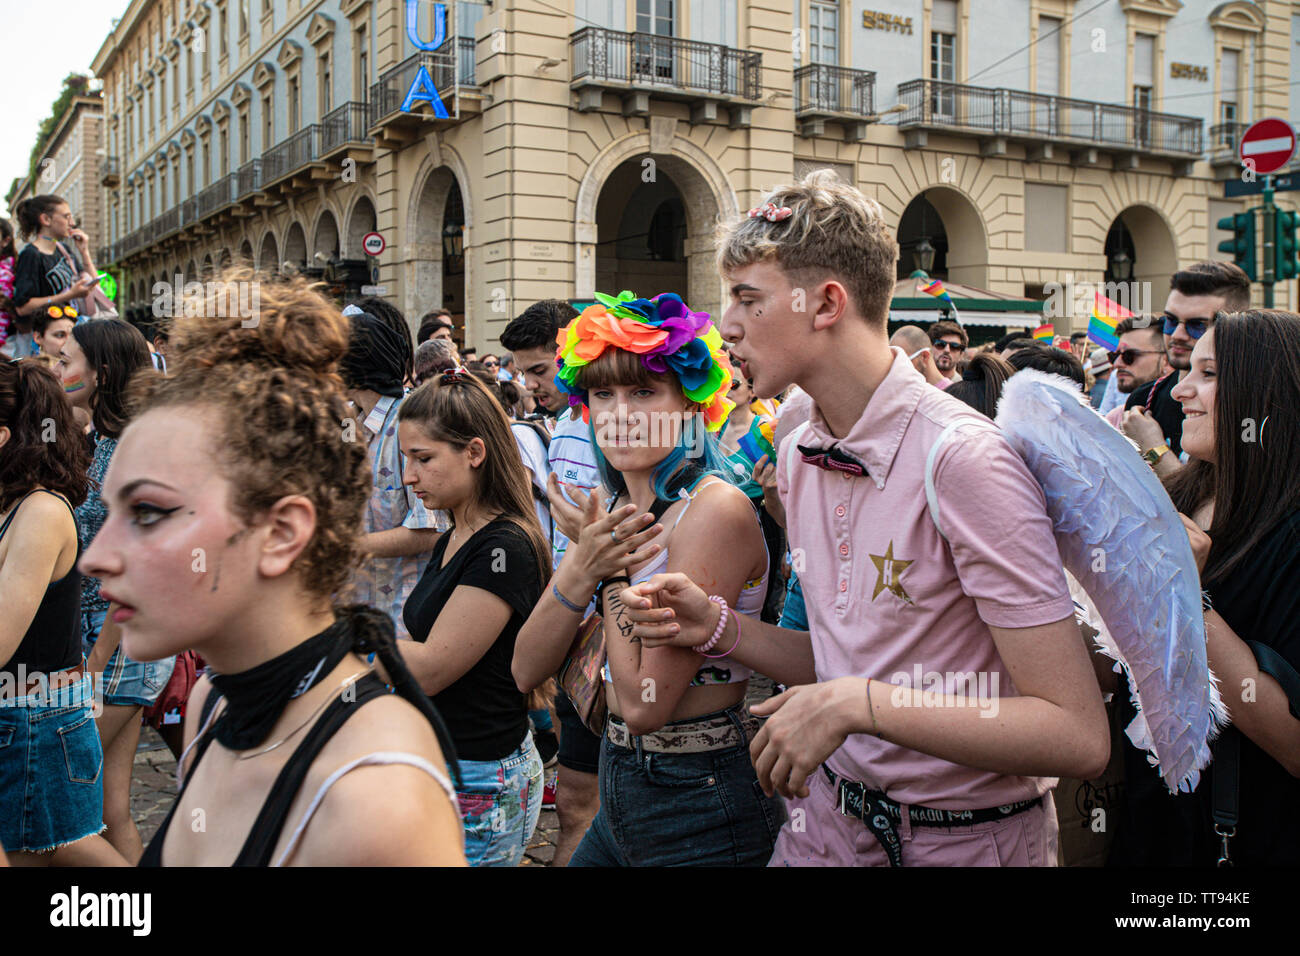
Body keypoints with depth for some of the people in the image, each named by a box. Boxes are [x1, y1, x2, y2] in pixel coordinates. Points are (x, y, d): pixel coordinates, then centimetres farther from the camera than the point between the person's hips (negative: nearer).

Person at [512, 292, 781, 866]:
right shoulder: (614, 511, 5)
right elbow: (527, 670, 0)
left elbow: (645, 702, -22)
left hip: (700, 804, -7)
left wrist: (615, 571, -13)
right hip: (620, 792, 7)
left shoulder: (716, 510, -20)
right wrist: (581, 568, -14)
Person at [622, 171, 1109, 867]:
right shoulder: (797, 456, 1)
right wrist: (718, 627, -5)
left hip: (964, 838, -6)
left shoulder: (961, 460, -24)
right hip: (831, 817, 6)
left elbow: (1079, 737, -27)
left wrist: (857, 703, -30)